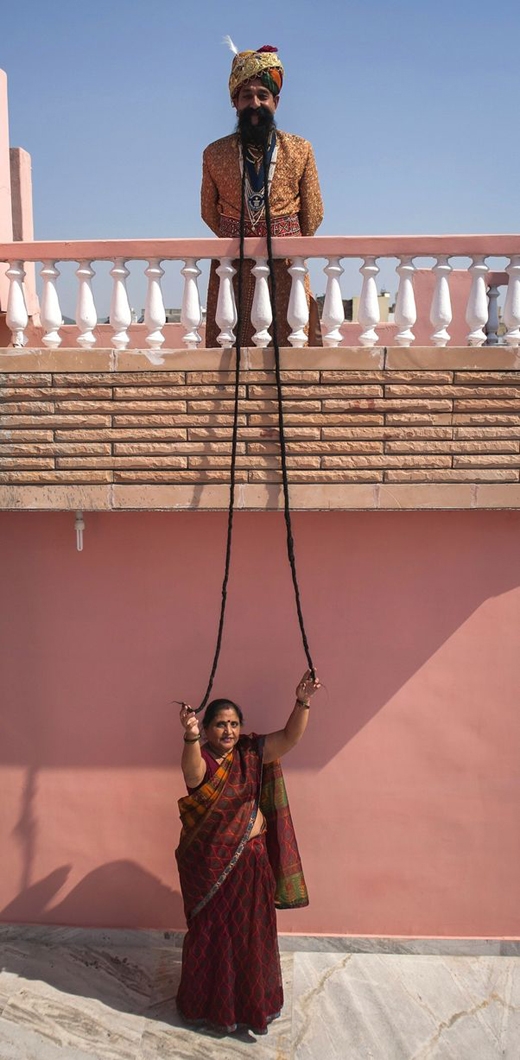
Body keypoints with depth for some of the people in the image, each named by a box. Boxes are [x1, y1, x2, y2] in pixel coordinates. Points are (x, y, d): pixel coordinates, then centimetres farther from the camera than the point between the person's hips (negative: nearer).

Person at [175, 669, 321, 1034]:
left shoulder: (252, 753, -2)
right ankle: (209, 1003, 31)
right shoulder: (200, 759, -16)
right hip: (209, 863, -4)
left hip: (251, 860, 4)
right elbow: (194, 771, -39)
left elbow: (290, 738, -8)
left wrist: (303, 702, -23)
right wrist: (191, 737, -59)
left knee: (252, 932, 15)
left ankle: (253, 1000, 35)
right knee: (211, 933, 11)